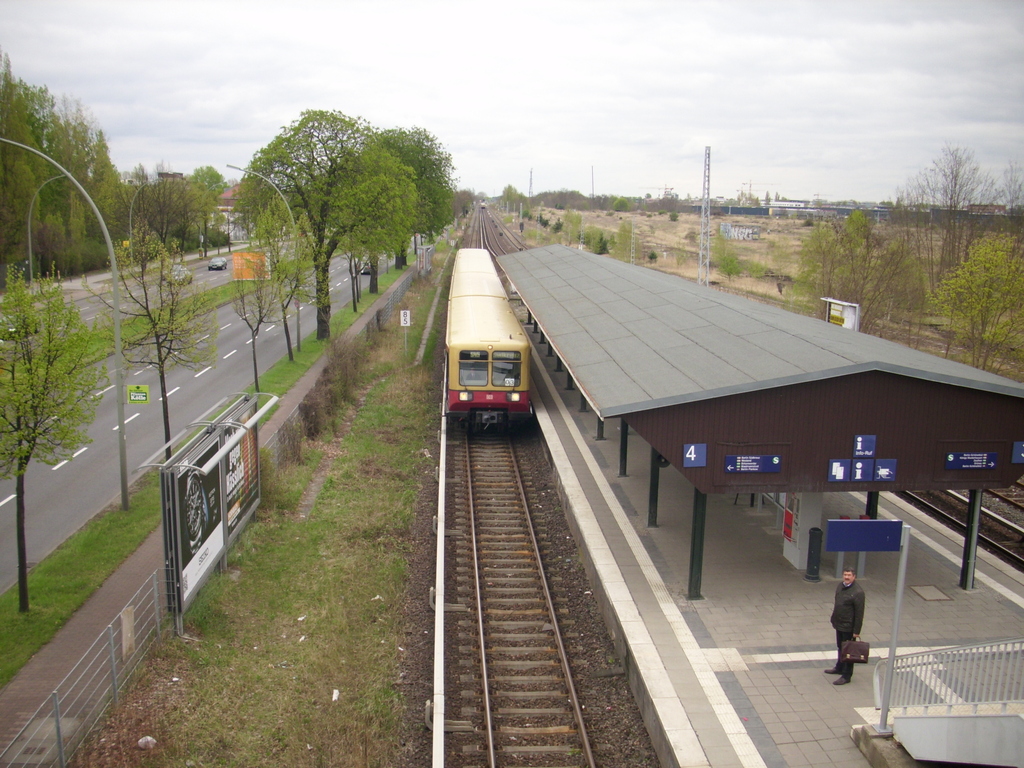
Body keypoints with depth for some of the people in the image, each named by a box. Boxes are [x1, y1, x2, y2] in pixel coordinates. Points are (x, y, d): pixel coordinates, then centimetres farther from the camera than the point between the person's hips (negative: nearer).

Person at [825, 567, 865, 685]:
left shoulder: (858, 592, -22)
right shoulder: (840, 586, 2)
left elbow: (859, 613, -20)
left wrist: (856, 631, -18)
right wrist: (834, 618, 17)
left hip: (849, 626, -8)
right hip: (839, 623, 8)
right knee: (840, 647, 23)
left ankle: (846, 676, 14)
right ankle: (839, 668, 40)